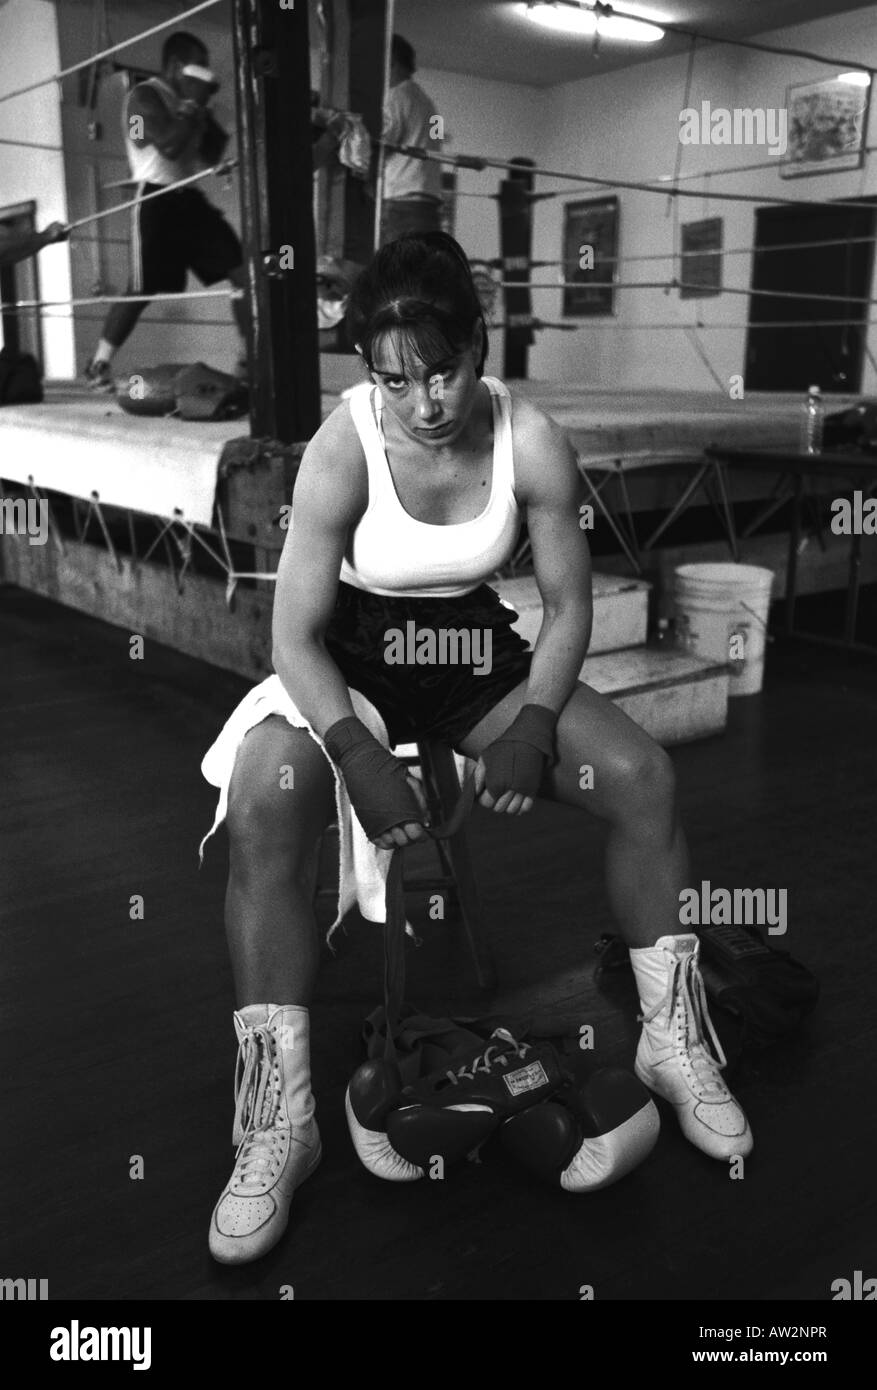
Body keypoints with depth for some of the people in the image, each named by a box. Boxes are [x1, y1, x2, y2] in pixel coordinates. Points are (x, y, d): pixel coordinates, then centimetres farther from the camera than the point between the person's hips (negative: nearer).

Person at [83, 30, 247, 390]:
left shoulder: (186, 100, 18)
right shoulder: (144, 96, -6)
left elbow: (211, 155, 17)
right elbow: (170, 145, -21)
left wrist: (204, 109, 7)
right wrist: (195, 104, -10)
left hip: (190, 198, 8)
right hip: (157, 200, -8)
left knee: (243, 271, -3)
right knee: (141, 290, -9)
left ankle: (249, 357, 1)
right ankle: (98, 365, 3)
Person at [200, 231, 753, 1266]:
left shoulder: (531, 443, -13)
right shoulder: (342, 450, -19)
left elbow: (567, 607, -4)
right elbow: (296, 635, -18)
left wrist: (533, 726, -19)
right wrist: (357, 755, -32)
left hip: (479, 656, 3)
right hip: (346, 667, -2)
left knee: (643, 775, -17)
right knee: (264, 812, -31)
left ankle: (674, 1041, 2)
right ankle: (277, 1123, -21)